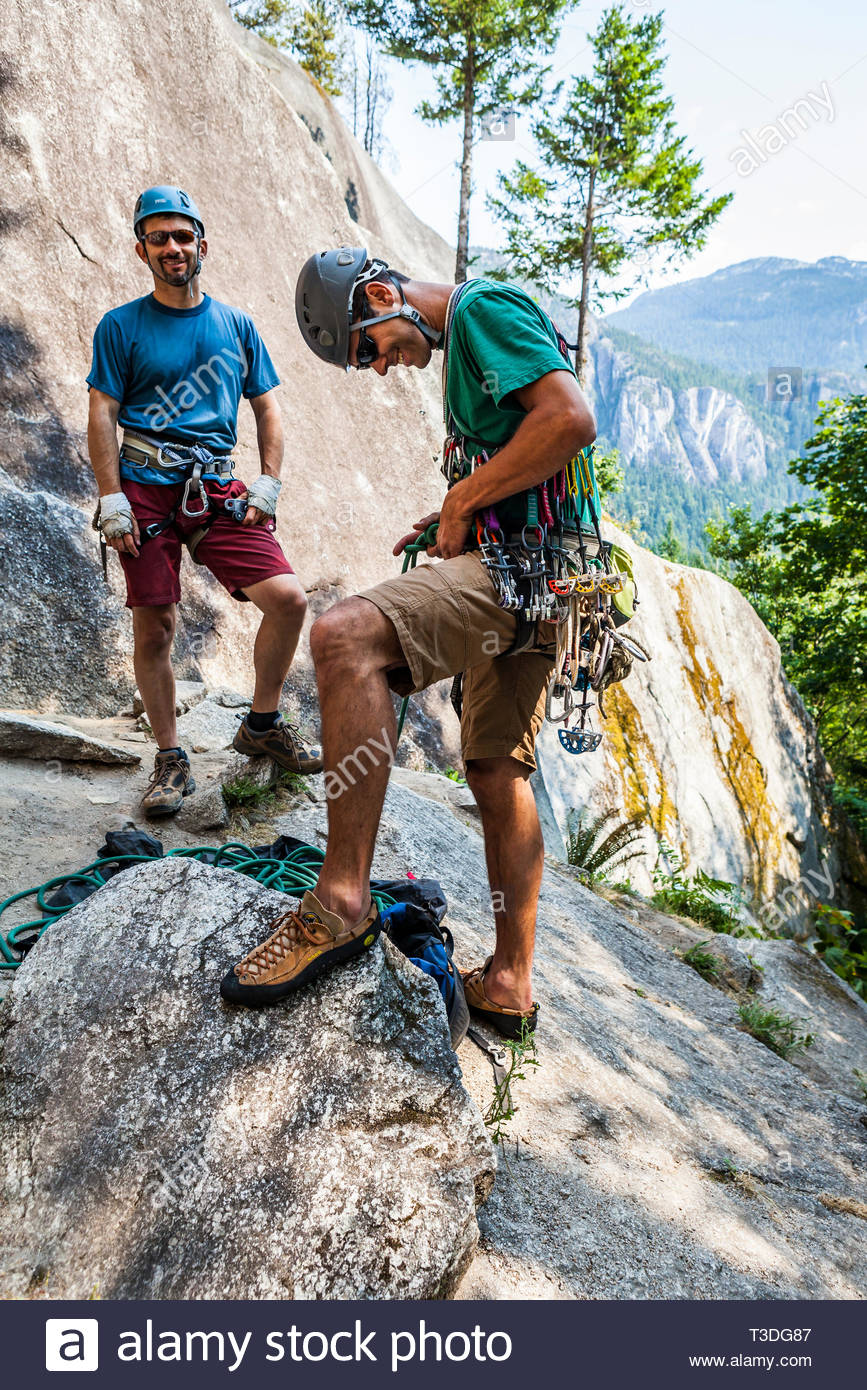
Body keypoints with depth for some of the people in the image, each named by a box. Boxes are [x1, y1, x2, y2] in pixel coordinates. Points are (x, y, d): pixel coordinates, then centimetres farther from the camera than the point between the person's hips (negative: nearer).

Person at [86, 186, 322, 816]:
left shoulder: (236, 324, 14)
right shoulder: (121, 326, 7)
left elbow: (269, 409, 14)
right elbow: (102, 416, 3)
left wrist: (268, 486, 1)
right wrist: (112, 501, -8)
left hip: (218, 491, 2)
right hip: (146, 490, -2)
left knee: (290, 599, -13)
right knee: (154, 629, -2)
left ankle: (262, 725, 7)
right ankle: (171, 758, 15)